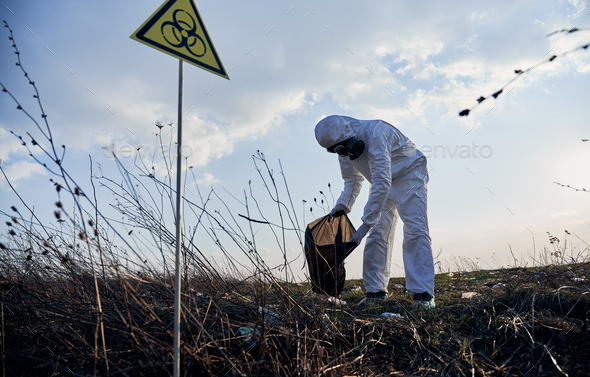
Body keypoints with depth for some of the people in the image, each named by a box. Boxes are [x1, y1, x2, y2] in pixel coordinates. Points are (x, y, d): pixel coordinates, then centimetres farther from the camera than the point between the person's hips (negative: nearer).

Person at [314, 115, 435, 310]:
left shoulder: (375, 135, -36)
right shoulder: (345, 147, -9)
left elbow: (382, 183, -42)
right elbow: (352, 180, 9)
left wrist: (366, 223, -43)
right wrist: (343, 204, -9)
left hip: (409, 177, -7)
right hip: (383, 182, 7)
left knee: (415, 230, -17)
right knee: (377, 234, -1)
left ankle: (423, 294, -16)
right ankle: (376, 291, 6)